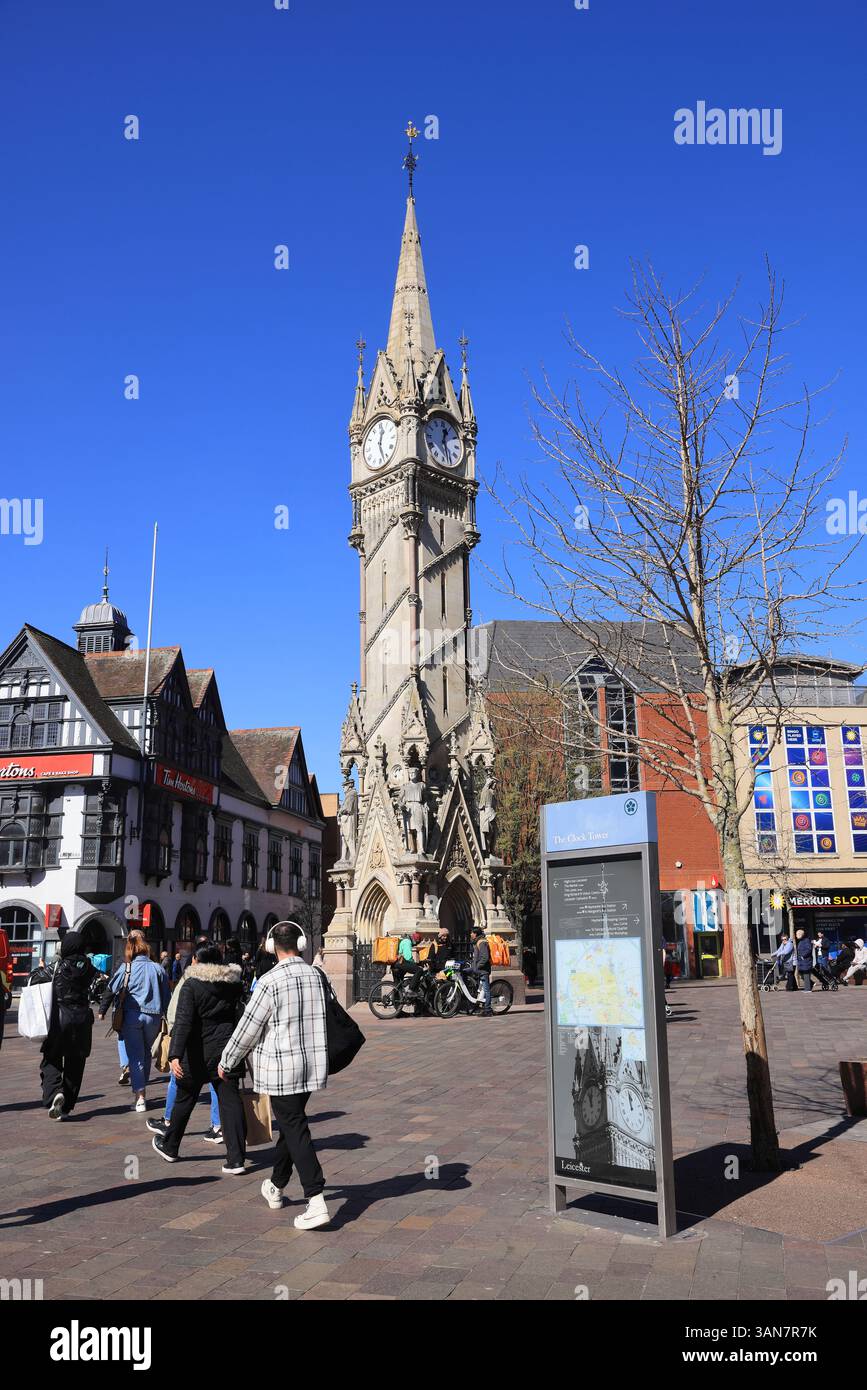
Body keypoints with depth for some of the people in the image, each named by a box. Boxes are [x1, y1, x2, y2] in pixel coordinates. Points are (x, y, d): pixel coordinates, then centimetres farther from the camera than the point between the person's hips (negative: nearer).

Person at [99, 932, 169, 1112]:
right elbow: (166, 995, 7)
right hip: (153, 1016, 2)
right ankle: (141, 1088, 26)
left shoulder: (126, 968, -3)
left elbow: (111, 990, 0)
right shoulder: (157, 968, 4)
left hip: (131, 1016, -2)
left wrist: (102, 1011, 12)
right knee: (146, 1053, 19)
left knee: (135, 1056, 2)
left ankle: (140, 1097, -6)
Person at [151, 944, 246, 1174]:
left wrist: (175, 1055, -26)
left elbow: (183, 1022, -20)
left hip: (199, 1052, -3)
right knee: (230, 1101, 3)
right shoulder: (233, 983, 2)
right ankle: (236, 1159, -1)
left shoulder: (191, 985, -12)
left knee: (185, 1098, 17)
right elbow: (239, 1014, 11)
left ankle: (169, 1146, 36)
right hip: (227, 1049, 3)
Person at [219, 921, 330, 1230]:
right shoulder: (316, 976, 1)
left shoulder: (270, 982, -16)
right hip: (313, 1064, 6)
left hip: (281, 1067, -6)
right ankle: (276, 1188, 37)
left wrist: (226, 1062, 7)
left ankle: (316, 1203, -8)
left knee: (295, 1129, -2)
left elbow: (248, 1029, -8)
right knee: (290, 1124, 21)